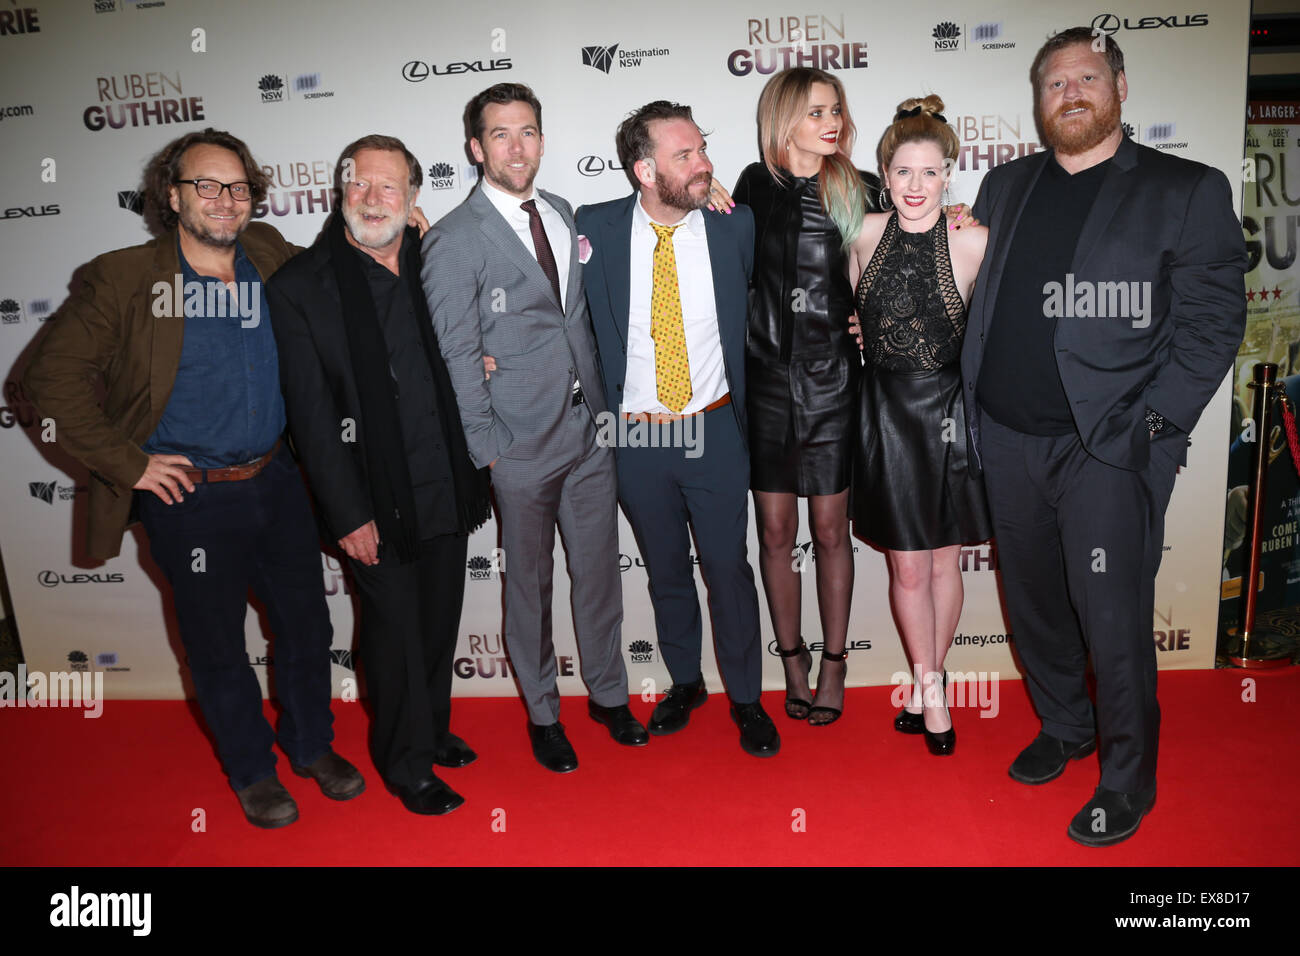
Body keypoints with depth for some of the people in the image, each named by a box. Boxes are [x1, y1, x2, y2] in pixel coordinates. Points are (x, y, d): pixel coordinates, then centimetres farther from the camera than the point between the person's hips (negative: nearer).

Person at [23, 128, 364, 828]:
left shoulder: (271, 259, 3)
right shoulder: (125, 279, -8)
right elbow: (52, 376, -8)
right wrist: (128, 463, -11)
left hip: (277, 482, 4)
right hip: (190, 498, -3)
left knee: (307, 625, 15)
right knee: (217, 647, 12)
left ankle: (312, 746, 40)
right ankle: (251, 771, 36)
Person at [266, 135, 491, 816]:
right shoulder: (299, 287, -10)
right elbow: (311, 415, -12)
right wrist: (348, 515, -14)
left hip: (446, 487, 5)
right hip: (377, 503, -4)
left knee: (440, 622, 19)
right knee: (395, 632, 10)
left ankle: (433, 729, 43)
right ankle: (407, 763, 31)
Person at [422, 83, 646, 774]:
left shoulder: (561, 213, 10)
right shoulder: (453, 240, -9)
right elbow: (456, 356, -9)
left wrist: (603, 406, 9)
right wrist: (486, 448, -10)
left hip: (589, 430, 5)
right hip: (521, 443, -5)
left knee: (599, 572, 14)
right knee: (529, 584, 10)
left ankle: (608, 694, 35)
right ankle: (542, 714, 30)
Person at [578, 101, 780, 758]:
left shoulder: (735, 228, -4)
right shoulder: (595, 228, -6)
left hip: (714, 432, 0)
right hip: (633, 437, 1)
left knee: (729, 568, 7)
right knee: (666, 571, 16)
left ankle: (746, 697, 28)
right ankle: (684, 683, 38)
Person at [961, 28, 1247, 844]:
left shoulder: (1187, 190, 0)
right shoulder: (1005, 187, 13)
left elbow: (1213, 324, -4)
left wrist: (1151, 425, -12)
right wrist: (975, 401, 6)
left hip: (1108, 446, -4)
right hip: (1007, 439, 5)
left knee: (1114, 624, 1)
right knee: (1033, 603, 16)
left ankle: (1128, 779, 22)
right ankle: (1062, 729, 39)